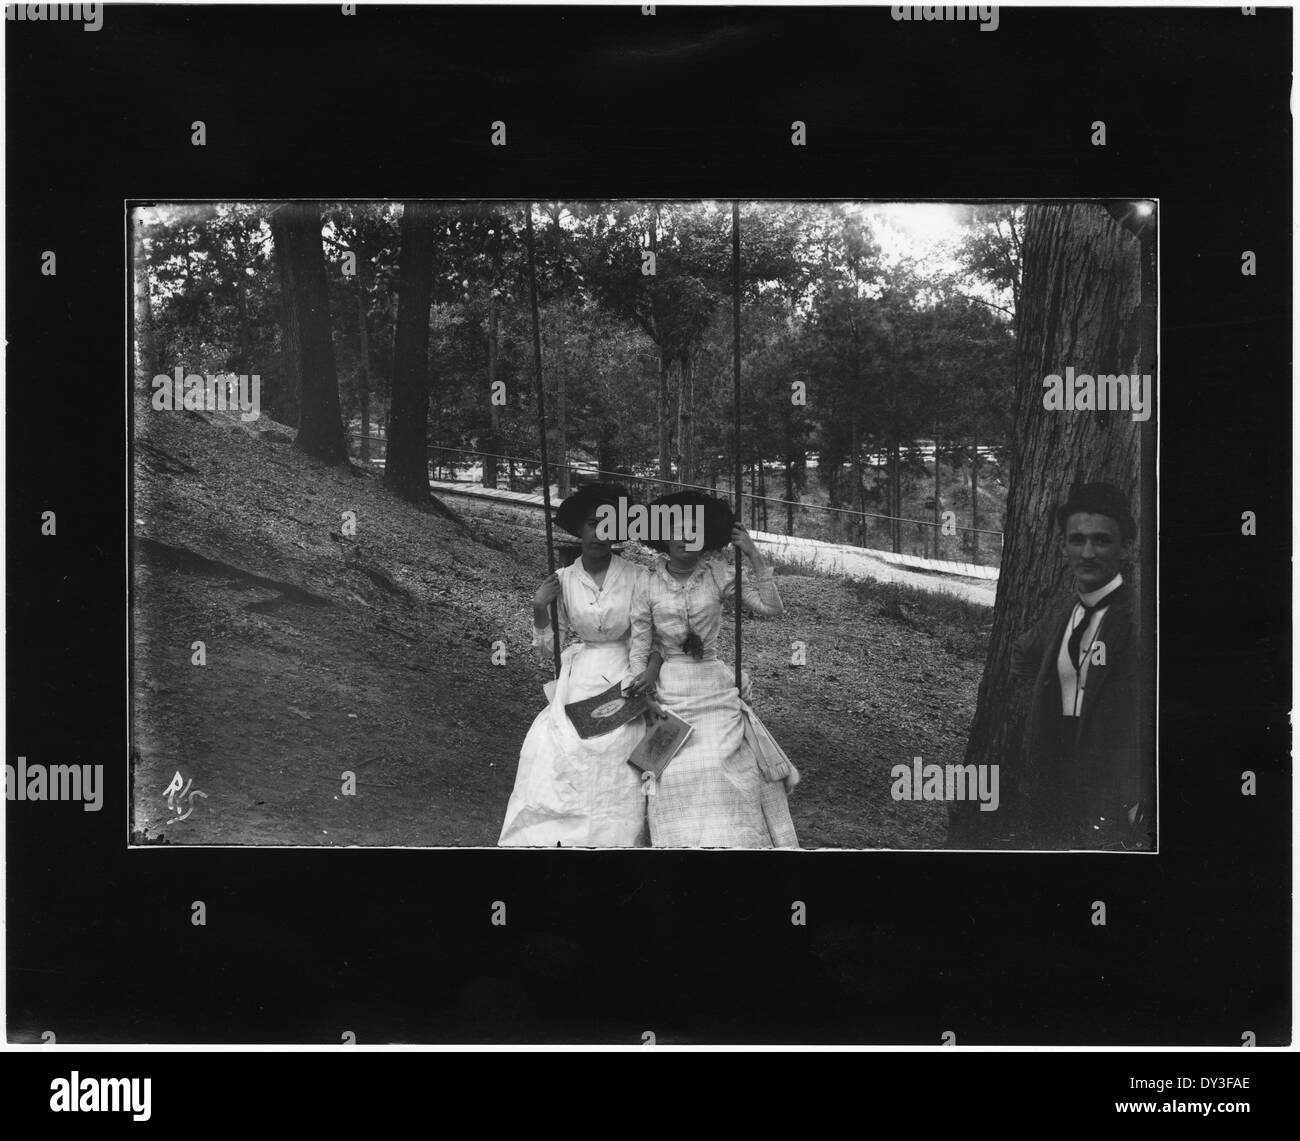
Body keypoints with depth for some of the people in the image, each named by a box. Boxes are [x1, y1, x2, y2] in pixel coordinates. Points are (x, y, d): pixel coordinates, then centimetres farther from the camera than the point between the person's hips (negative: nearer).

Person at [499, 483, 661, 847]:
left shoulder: (636, 578, -4)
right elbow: (552, 645, 10)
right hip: (579, 681, 2)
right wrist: (539, 610, -6)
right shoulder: (563, 581, 3)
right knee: (549, 750, -14)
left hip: (626, 680, -2)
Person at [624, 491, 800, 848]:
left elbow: (772, 607, -5)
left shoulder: (718, 574, 1)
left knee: (721, 767, -16)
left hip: (714, 686, 0)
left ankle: (730, 838, -3)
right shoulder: (649, 584, 1)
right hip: (668, 689, 0)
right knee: (676, 774, -14)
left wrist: (754, 556, -9)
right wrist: (640, 696, -8)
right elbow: (639, 647, 4)